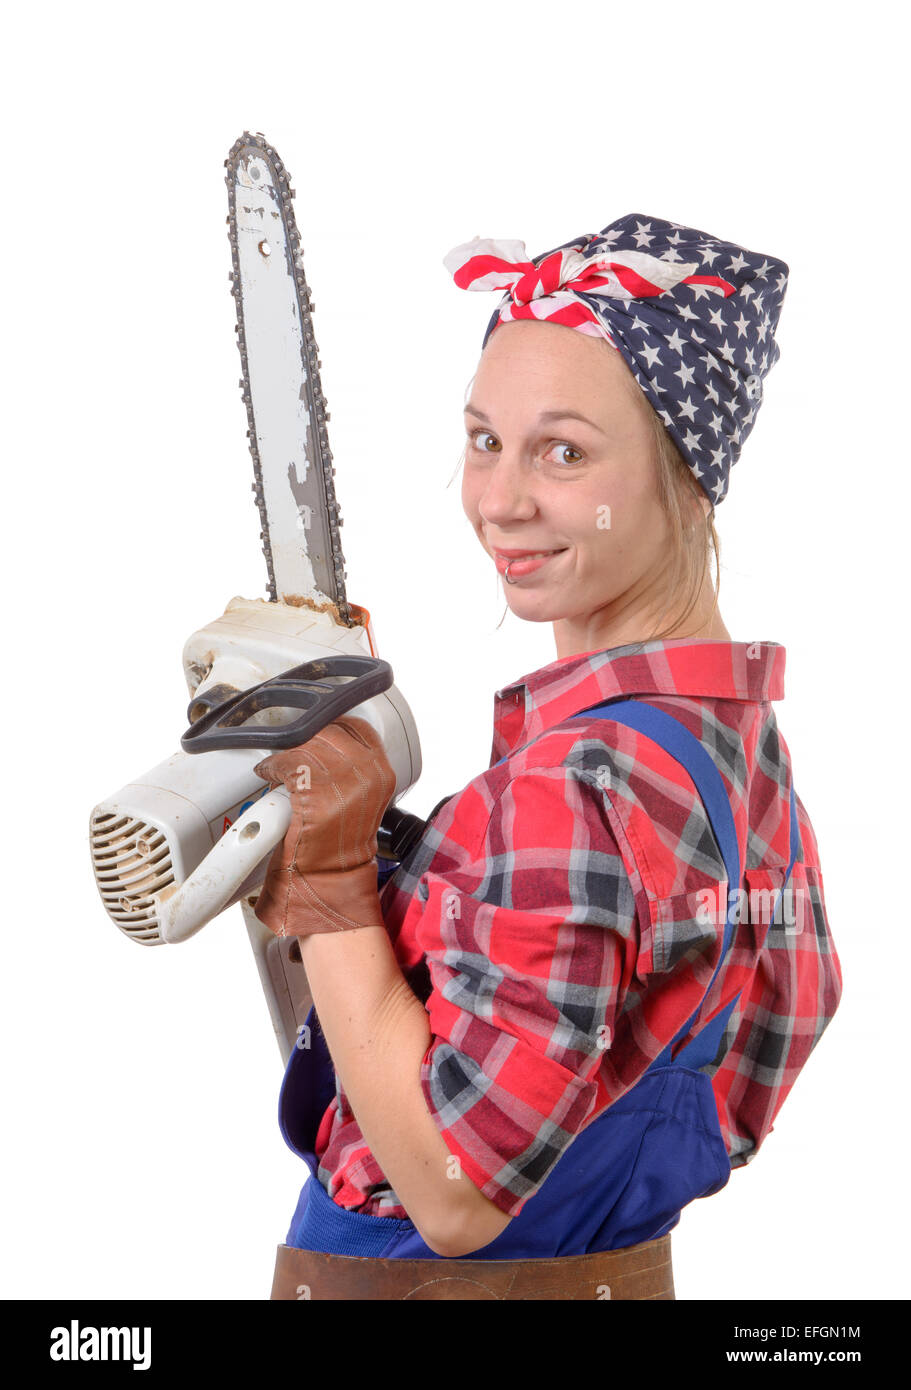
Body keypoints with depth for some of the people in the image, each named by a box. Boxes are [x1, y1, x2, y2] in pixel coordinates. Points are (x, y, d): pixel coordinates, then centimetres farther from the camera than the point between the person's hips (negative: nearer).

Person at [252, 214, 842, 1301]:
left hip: (446, 1277, -7)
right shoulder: (742, 729, -3)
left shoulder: (576, 785, -30)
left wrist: (327, 877, -24)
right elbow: (799, 1004, 12)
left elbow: (456, 1195, -27)